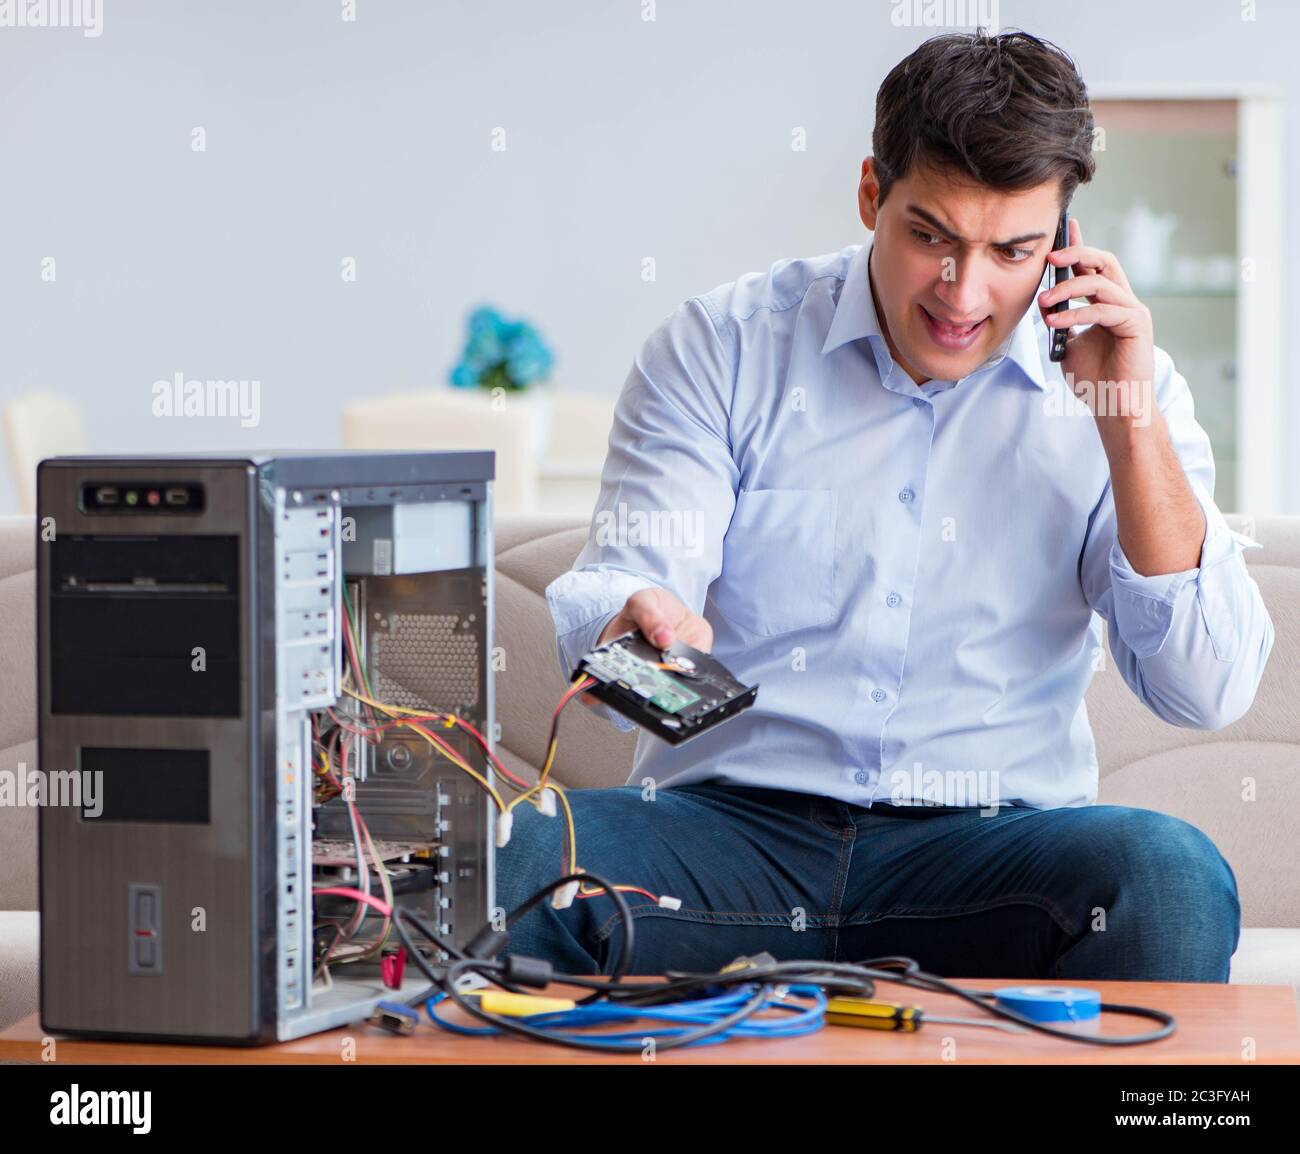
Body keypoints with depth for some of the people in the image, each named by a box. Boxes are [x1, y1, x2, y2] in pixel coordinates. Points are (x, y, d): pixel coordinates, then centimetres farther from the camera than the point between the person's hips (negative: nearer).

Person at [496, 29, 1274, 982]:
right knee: (499, 857, -31)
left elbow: (1208, 691, -2)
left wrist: (1129, 421, -8)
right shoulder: (719, 348, 5)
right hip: (728, 823, 0)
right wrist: (638, 628, -30)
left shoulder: (1119, 383, 7)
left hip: (989, 850, 1)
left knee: (1172, 875, -34)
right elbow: (618, 590, -4)